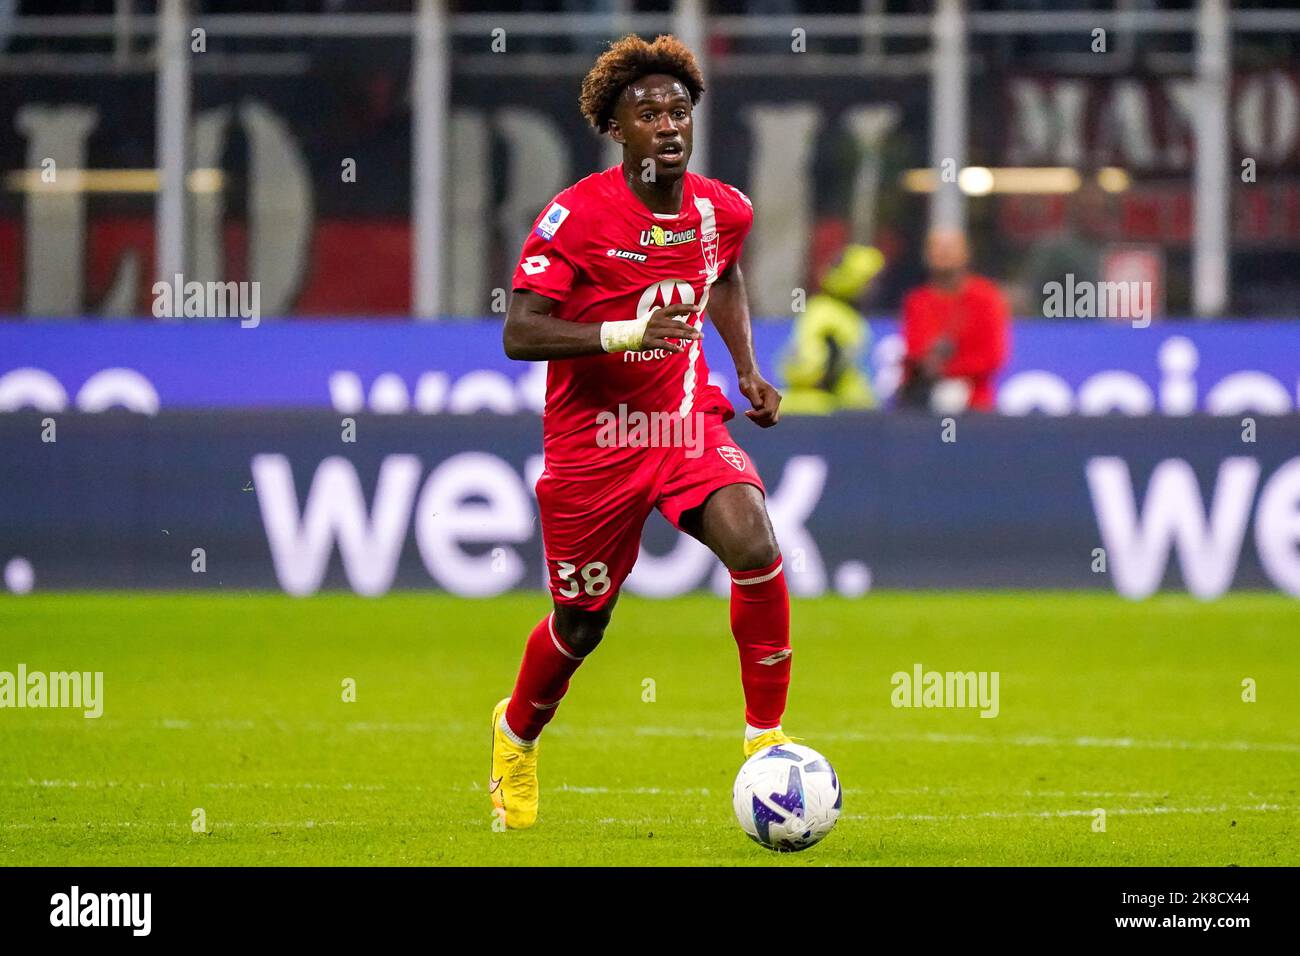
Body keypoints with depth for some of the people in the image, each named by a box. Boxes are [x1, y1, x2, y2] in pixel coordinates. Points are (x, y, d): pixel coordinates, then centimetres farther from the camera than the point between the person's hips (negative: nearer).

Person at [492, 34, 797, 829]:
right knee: (583, 622, 9)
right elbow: (520, 333, -20)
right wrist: (626, 332, -33)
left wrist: (748, 369, 10)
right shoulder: (576, 216, -17)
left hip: (688, 420, 3)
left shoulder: (723, 210, -1)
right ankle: (517, 735, 42)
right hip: (594, 438, -3)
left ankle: (767, 741, -13)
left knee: (757, 550, -24)